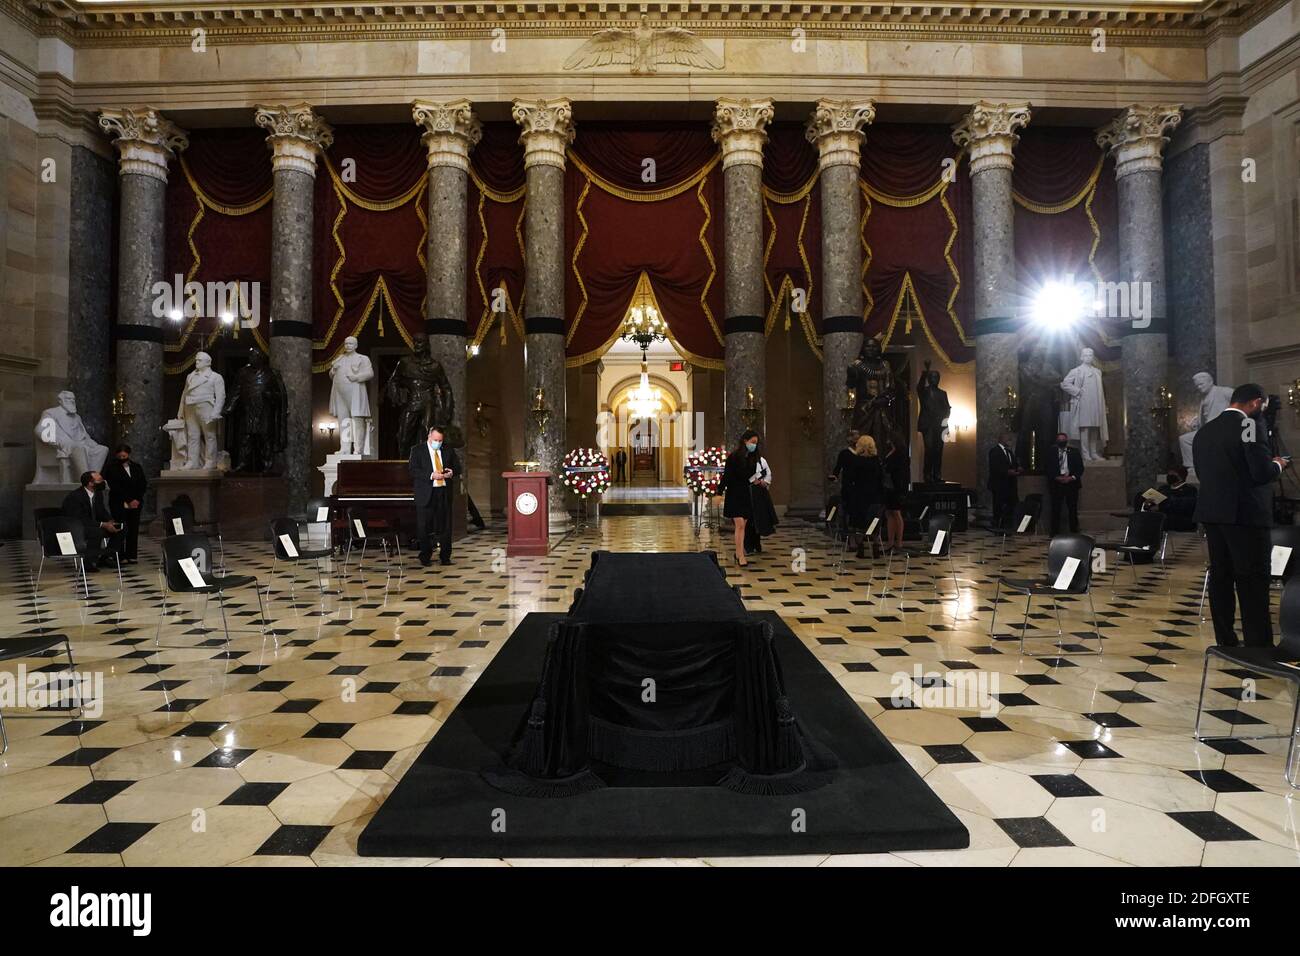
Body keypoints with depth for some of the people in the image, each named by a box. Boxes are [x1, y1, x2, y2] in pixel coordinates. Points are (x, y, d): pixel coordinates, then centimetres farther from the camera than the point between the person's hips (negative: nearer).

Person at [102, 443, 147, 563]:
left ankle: (131, 555, 4)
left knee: (134, 529, 0)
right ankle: (120, 556, -6)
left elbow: (143, 484, 11)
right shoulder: (111, 468, 1)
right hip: (119, 504, -3)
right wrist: (129, 500, -12)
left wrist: (137, 499, -3)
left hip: (136, 503, 4)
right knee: (121, 530, -8)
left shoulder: (136, 467, 13)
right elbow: (115, 487, -7)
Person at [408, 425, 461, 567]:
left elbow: (458, 466, 17)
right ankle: (425, 557, 14)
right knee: (424, 527, 1)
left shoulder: (448, 450, 13)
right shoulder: (417, 450, 1)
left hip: (444, 493, 3)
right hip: (426, 494, -3)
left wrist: (452, 472, -7)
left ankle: (445, 556, 14)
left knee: (445, 526, 4)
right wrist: (431, 475, -21)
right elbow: (413, 470, -9)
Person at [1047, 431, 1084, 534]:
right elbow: (1048, 469, 2)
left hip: (1071, 483, 1)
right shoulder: (1051, 452, 7)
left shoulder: (1075, 452, 9)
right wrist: (1057, 478, -12)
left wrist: (1071, 478, -10)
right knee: (1055, 509, -2)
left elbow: (1080, 468, 5)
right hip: (1056, 484, -1)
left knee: (1073, 509, 2)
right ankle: (1055, 533, 3)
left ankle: (1074, 531, 9)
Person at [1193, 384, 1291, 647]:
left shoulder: (1204, 431, 10)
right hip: (1246, 514, -6)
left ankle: (1225, 641, 16)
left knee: (1220, 577, 11)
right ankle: (1259, 644, 1)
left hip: (1212, 512, 6)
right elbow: (1262, 472, -16)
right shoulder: (1251, 424, -10)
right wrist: (1278, 464, 6)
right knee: (1253, 583, -1)